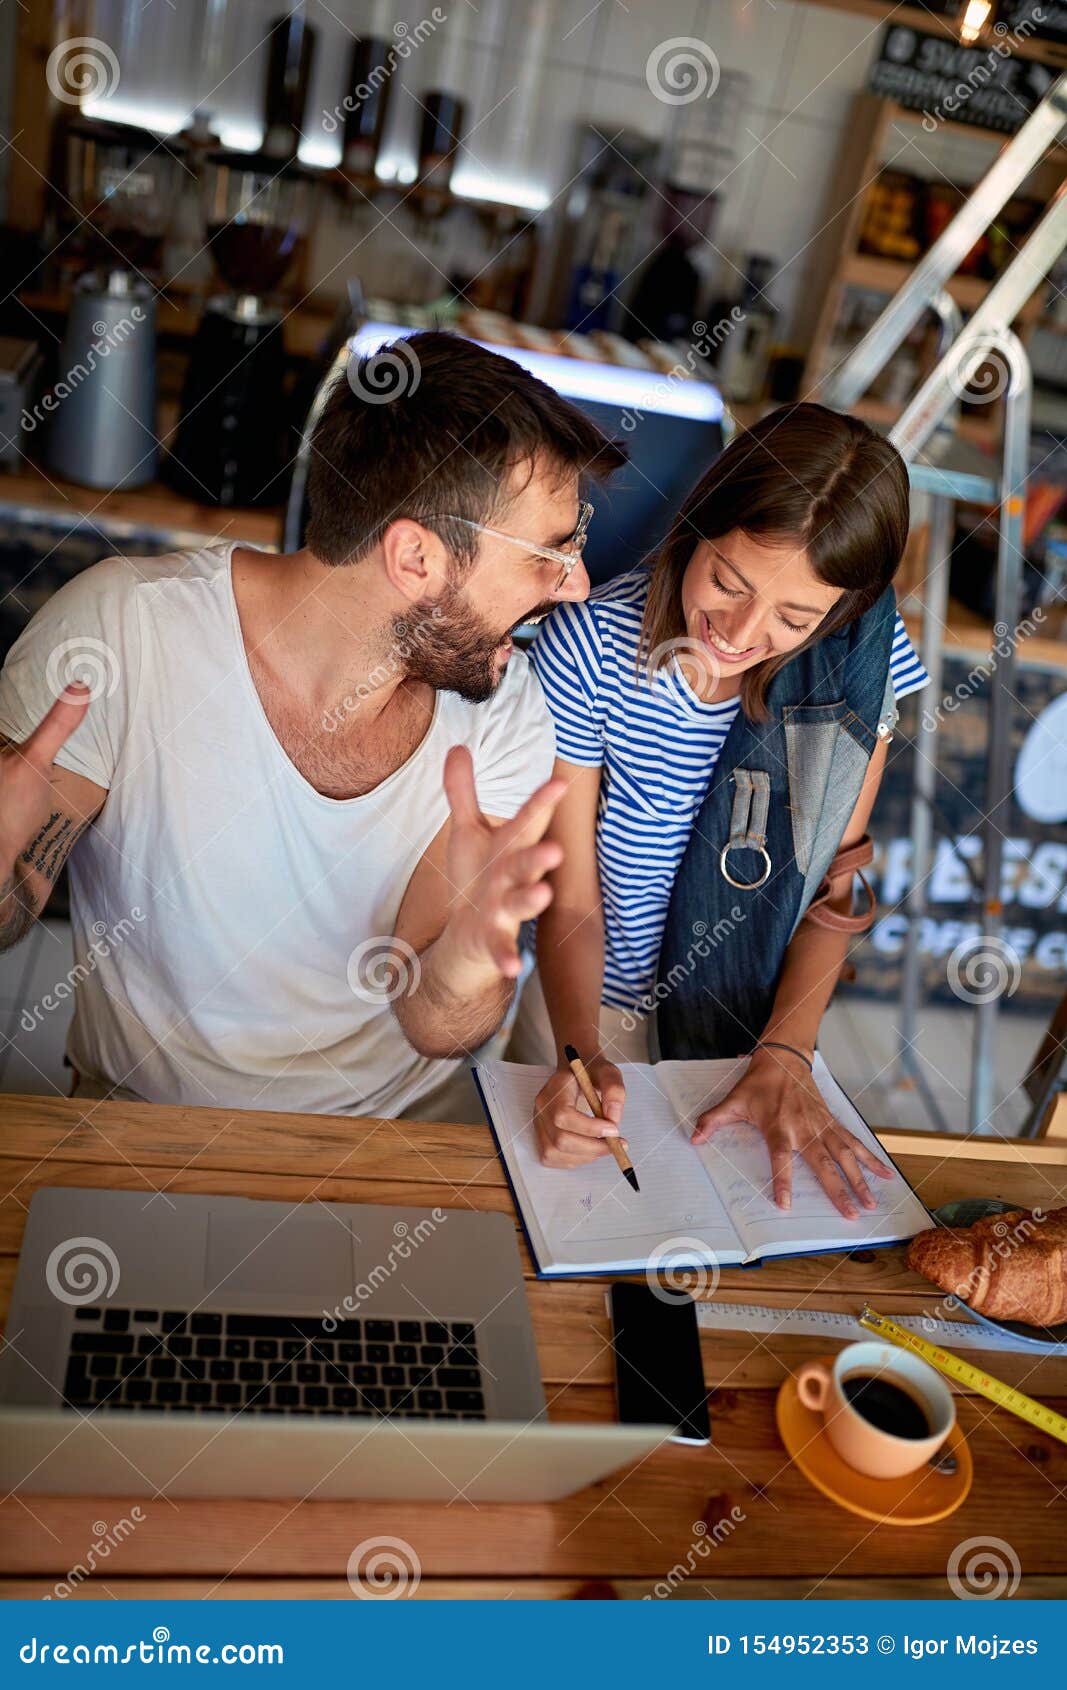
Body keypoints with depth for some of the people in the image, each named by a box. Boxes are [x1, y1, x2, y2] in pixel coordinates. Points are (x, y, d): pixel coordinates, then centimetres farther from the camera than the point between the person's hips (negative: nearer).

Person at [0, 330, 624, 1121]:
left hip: (403, 1115, 0)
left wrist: (470, 956, -36)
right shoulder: (121, 626, -18)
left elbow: (430, 1027, -13)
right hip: (147, 1114, 1)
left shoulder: (504, 709, -11)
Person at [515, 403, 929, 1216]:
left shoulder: (861, 659, -16)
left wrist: (784, 1058, -19)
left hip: (759, 1013, 2)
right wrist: (579, 1053, -32)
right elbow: (572, 904, -16)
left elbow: (834, 881, -8)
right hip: (594, 1004, -1)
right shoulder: (585, 650, -22)